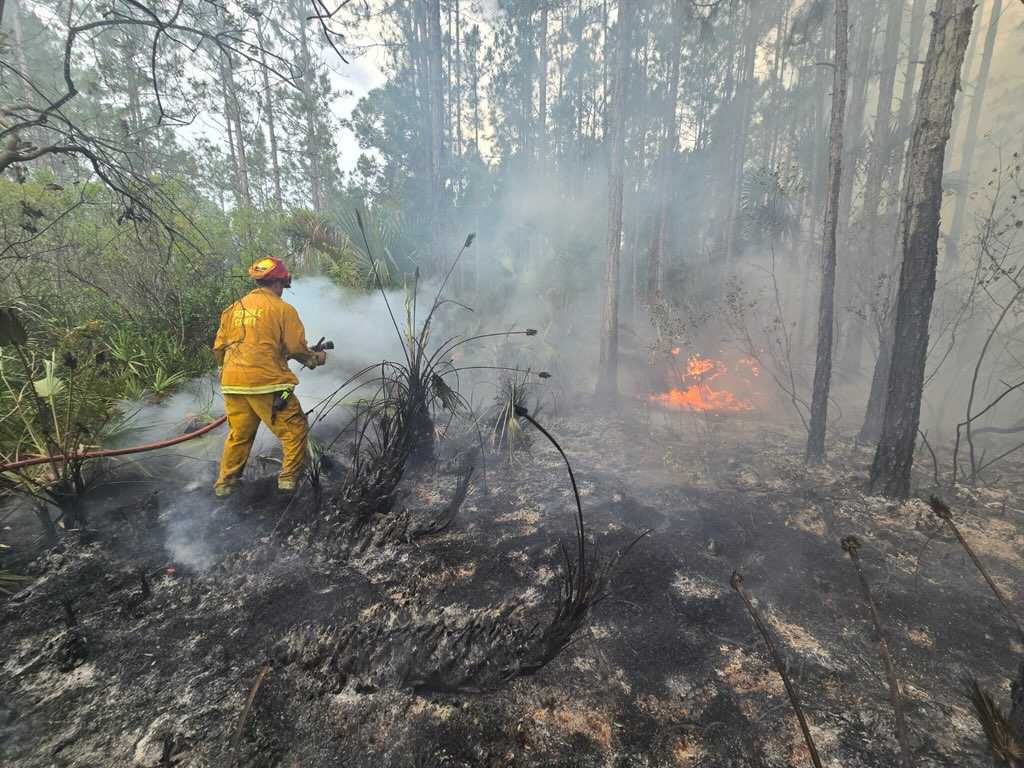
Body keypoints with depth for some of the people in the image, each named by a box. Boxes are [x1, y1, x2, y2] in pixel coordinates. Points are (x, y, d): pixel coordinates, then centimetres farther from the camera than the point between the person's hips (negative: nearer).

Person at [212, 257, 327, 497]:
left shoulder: (234, 308, 14)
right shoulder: (283, 309, -3)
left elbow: (218, 348, 16)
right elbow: (296, 349, -5)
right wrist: (316, 358, 13)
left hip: (232, 384, 7)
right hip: (267, 383, -6)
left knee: (238, 434, 20)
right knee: (295, 430, 8)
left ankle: (225, 483, 27)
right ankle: (289, 478, 9)